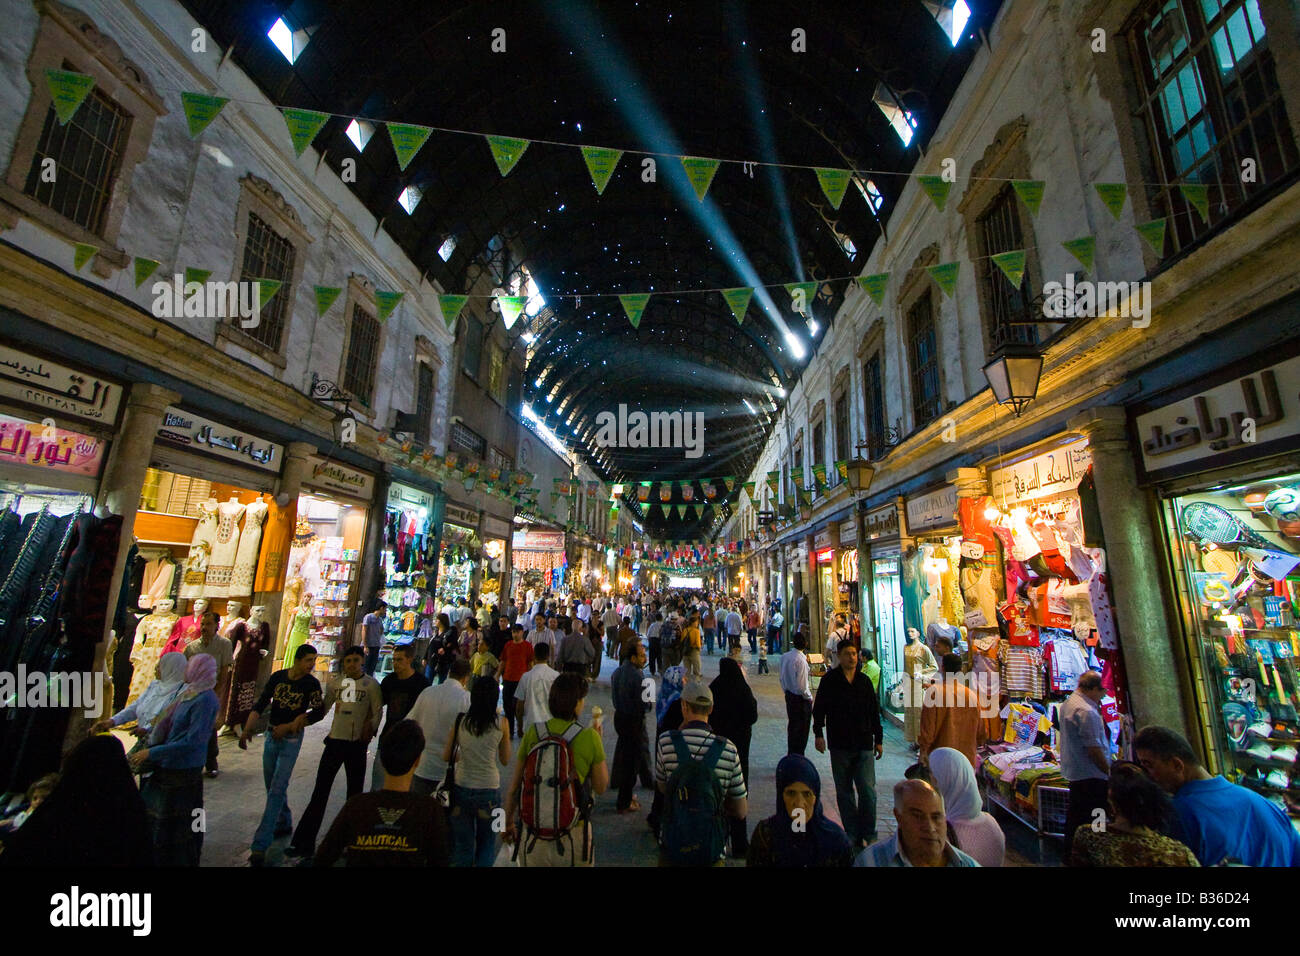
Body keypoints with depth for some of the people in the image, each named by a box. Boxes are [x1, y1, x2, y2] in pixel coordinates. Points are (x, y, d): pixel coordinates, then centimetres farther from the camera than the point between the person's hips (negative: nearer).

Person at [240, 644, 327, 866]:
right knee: (272, 786, 17)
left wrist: (287, 727, -12)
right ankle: (284, 824, 37)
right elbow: (260, 705, -4)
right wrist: (247, 729, -17)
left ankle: (260, 845, -1)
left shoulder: (311, 684, -12)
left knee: (277, 790, -7)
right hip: (271, 735, 4)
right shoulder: (277, 677, -3)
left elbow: (319, 713, -11)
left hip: (291, 739, -4)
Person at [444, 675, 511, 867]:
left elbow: (446, 756, 4)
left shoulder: (460, 721, -7)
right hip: (489, 790, -1)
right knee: (486, 844, 19)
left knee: (462, 845, 19)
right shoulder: (501, 723, -11)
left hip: (462, 788, 2)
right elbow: (505, 761, -1)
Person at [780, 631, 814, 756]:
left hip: (789, 695, 7)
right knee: (802, 729, 9)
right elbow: (801, 686, -23)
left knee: (791, 725, 19)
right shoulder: (801, 660, -25)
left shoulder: (784, 656, -3)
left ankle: (790, 754, 32)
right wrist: (809, 697, -7)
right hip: (801, 698, -7)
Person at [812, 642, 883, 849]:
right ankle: (852, 834, 22)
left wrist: (878, 739, 13)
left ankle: (868, 834, 14)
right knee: (844, 792, 9)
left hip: (864, 745, 1)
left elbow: (874, 712, 13)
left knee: (868, 791, -2)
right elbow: (819, 708, -1)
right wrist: (818, 733, -8)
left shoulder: (864, 681, 6)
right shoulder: (830, 680, -2)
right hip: (839, 745, -1)